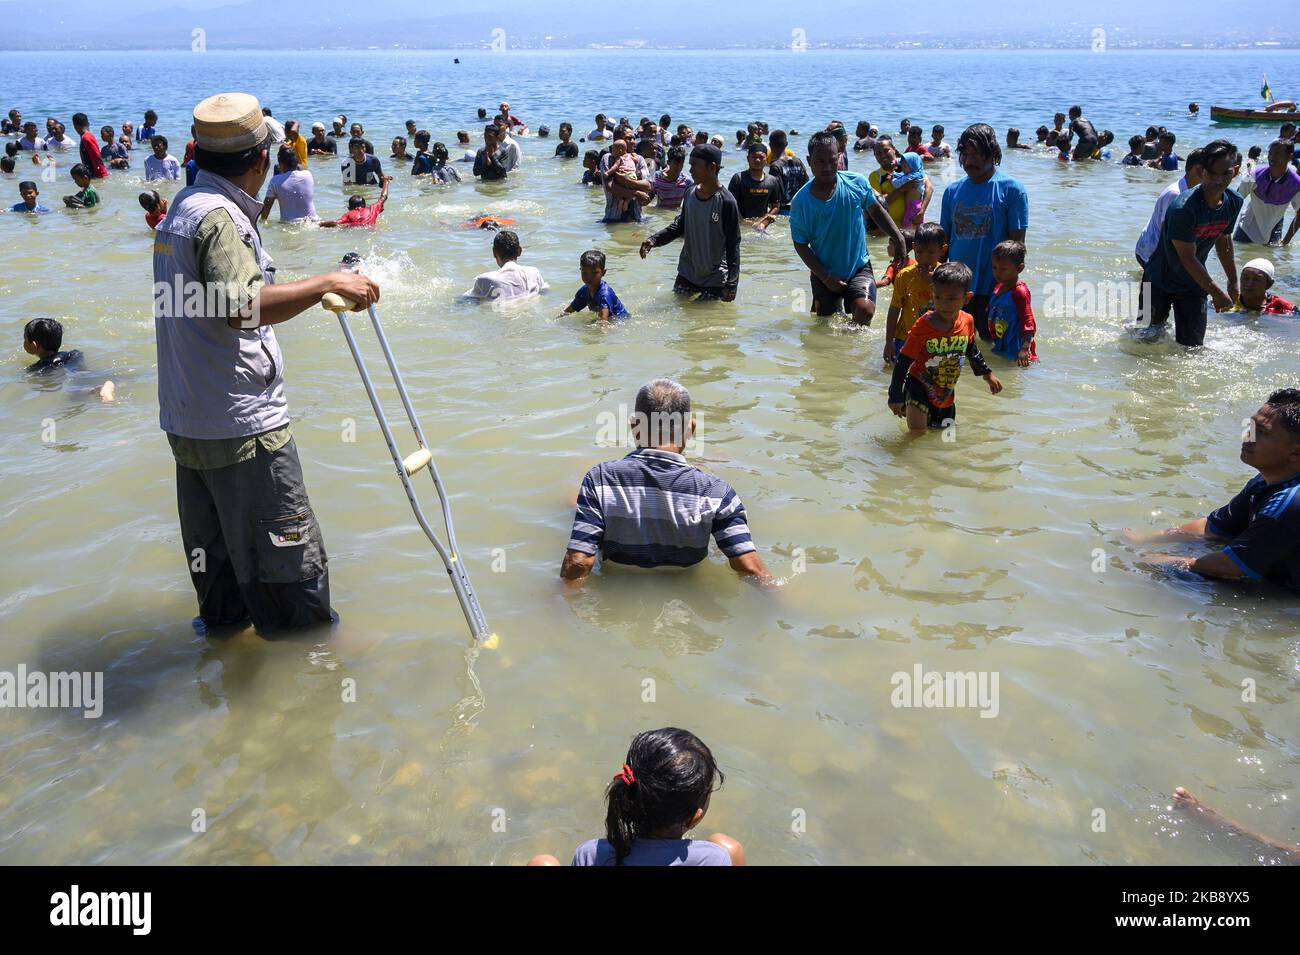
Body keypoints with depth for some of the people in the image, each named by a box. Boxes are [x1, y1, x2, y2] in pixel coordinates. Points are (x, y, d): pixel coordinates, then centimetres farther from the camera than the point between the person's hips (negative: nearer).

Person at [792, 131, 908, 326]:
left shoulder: (857, 183, -11)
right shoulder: (800, 201, -15)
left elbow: (875, 210, 8)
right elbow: (801, 245, -7)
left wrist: (899, 239, -3)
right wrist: (825, 278, -13)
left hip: (858, 266, 0)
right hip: (823, 273, 1)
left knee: (865, 310, -24)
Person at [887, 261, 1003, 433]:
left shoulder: (967, 321, -10)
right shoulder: (923, 327, -24)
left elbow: (971, 350, 12)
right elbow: (902, 363, -19)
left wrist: (987, 373, 17)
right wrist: (895, 398, -18)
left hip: (946, 393, 5)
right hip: (919, 384, -5)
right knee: (917, 431, -25)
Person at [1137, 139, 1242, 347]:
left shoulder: (1234, 203, -8)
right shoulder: (1183, 208, -29)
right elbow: (1187, 258, -25)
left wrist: (1233, 281, 17)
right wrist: (1216, 292, -21)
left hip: (1194, 283, 5)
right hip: (1160, 281, -5)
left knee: (1191, 344, 4)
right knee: (1148, 337, 2)